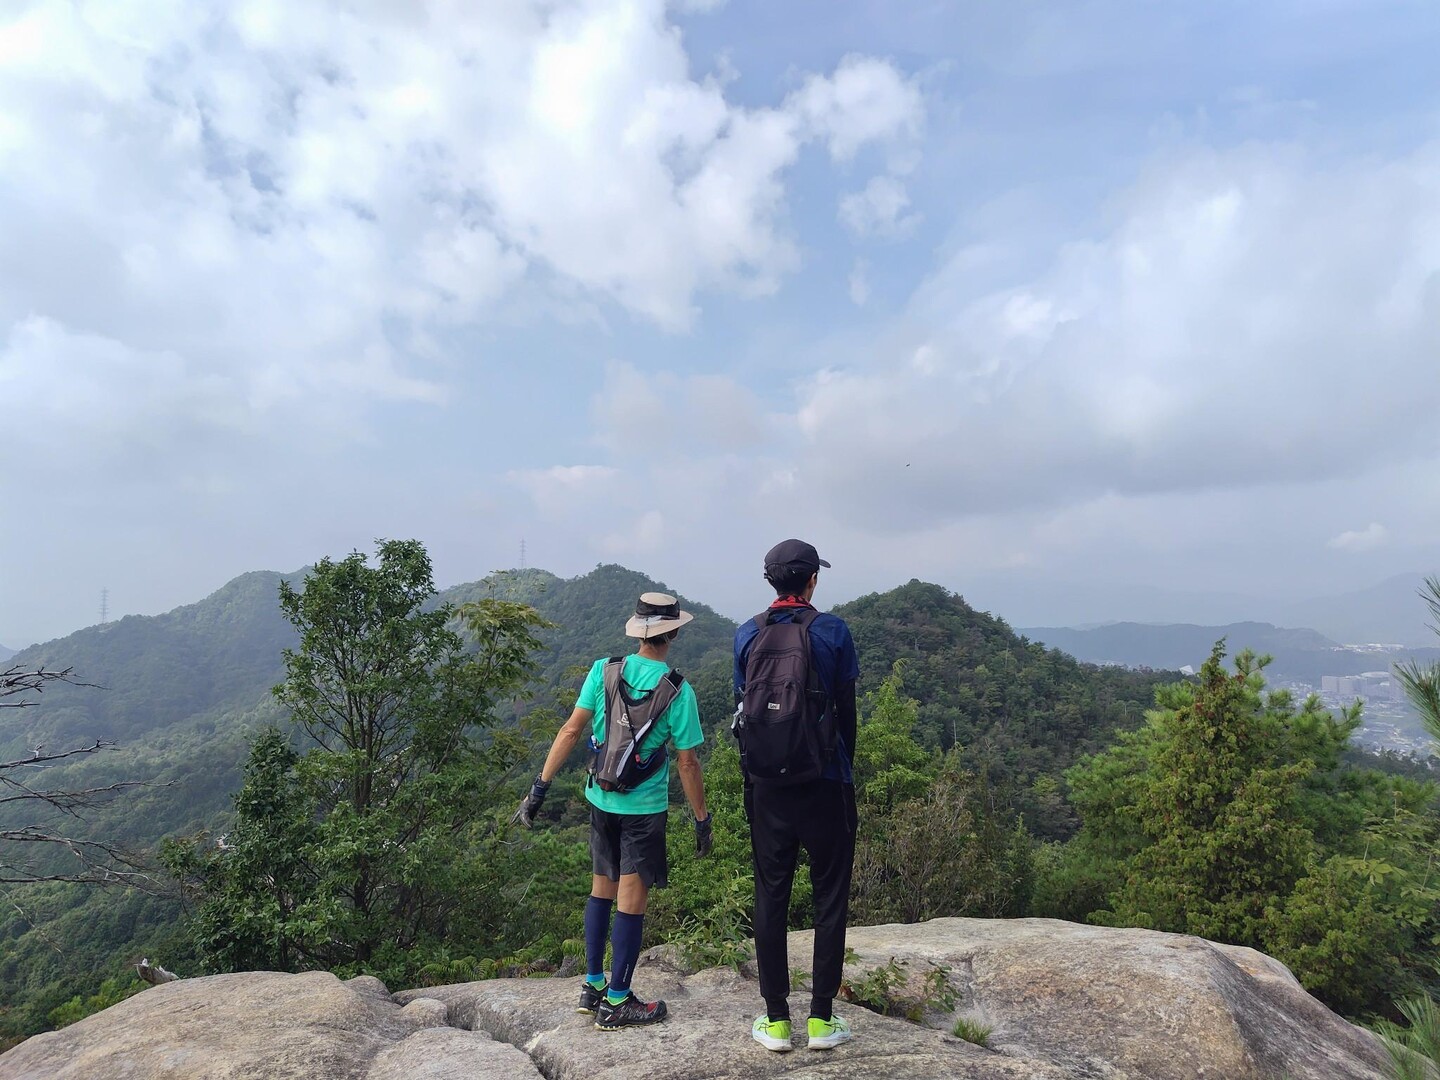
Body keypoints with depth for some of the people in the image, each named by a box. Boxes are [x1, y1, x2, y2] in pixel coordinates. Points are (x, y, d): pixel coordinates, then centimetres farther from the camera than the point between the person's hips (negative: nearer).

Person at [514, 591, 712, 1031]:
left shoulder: (603, 670, -7)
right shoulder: (678, 691, -15)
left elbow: (571, 730, -8)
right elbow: (687, 763, -11)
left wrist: (540, 786, -2)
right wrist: (702, 820, 0)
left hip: (600, 800, 4)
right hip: (644, 809, -4)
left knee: (601, 889, 19)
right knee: (631, 901, 7)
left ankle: (593, 986, 31)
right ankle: (616, 1003, 17)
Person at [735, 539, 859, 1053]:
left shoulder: (747, 634, 1)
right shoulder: (832, 630, -6)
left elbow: (742, 711, 5)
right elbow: (846, 710, -2)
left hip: (768, 784, 2)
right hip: (825, 782, -2)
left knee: (770, 898, 11)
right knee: (829, 898, 11)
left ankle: (776, 1021, 19)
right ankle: (821, 1019, 18)